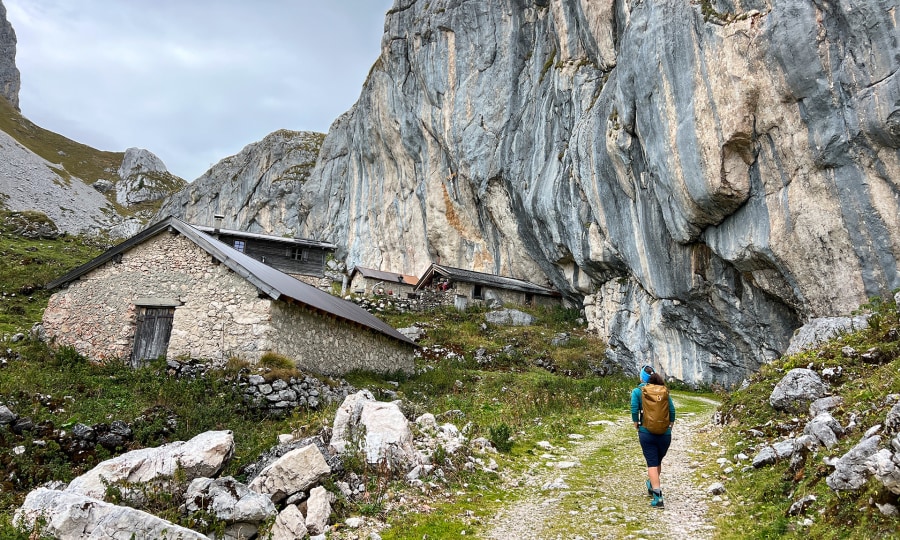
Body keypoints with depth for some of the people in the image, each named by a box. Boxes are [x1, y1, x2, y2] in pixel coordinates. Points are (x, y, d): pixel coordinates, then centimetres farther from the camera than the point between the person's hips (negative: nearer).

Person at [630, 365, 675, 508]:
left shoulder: (637, 391, -4)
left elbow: (634, 411, -11)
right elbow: (672, 410, 0)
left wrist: (637, 428, 2)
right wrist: (670, 427, 11)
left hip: (647, 433, -3)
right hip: (664, 433, 3)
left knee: (652, 463, 0)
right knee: (658, 461, 21)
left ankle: (658, 497, -10)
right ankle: (652, 485, 39)